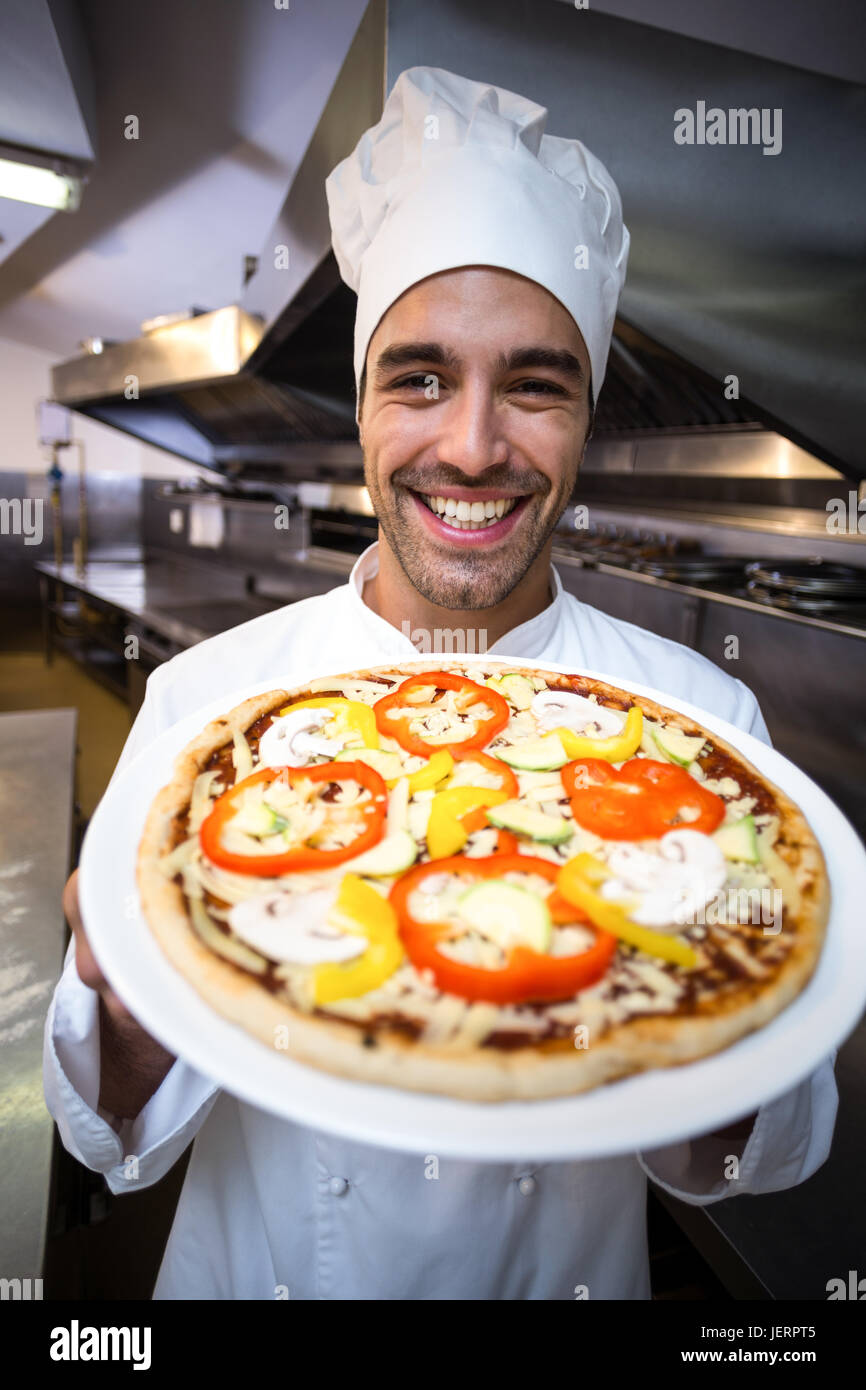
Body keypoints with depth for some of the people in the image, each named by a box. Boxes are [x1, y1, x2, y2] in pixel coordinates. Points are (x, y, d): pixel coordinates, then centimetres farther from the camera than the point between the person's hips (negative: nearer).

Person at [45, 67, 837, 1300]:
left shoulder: (702, 716, -18)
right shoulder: (204, 698, -19)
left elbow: (764, 1154, -11)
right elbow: (121, 1138, -13)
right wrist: (133, 1010, -35)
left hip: (572, 1275, 1)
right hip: (250, 1274, 1)